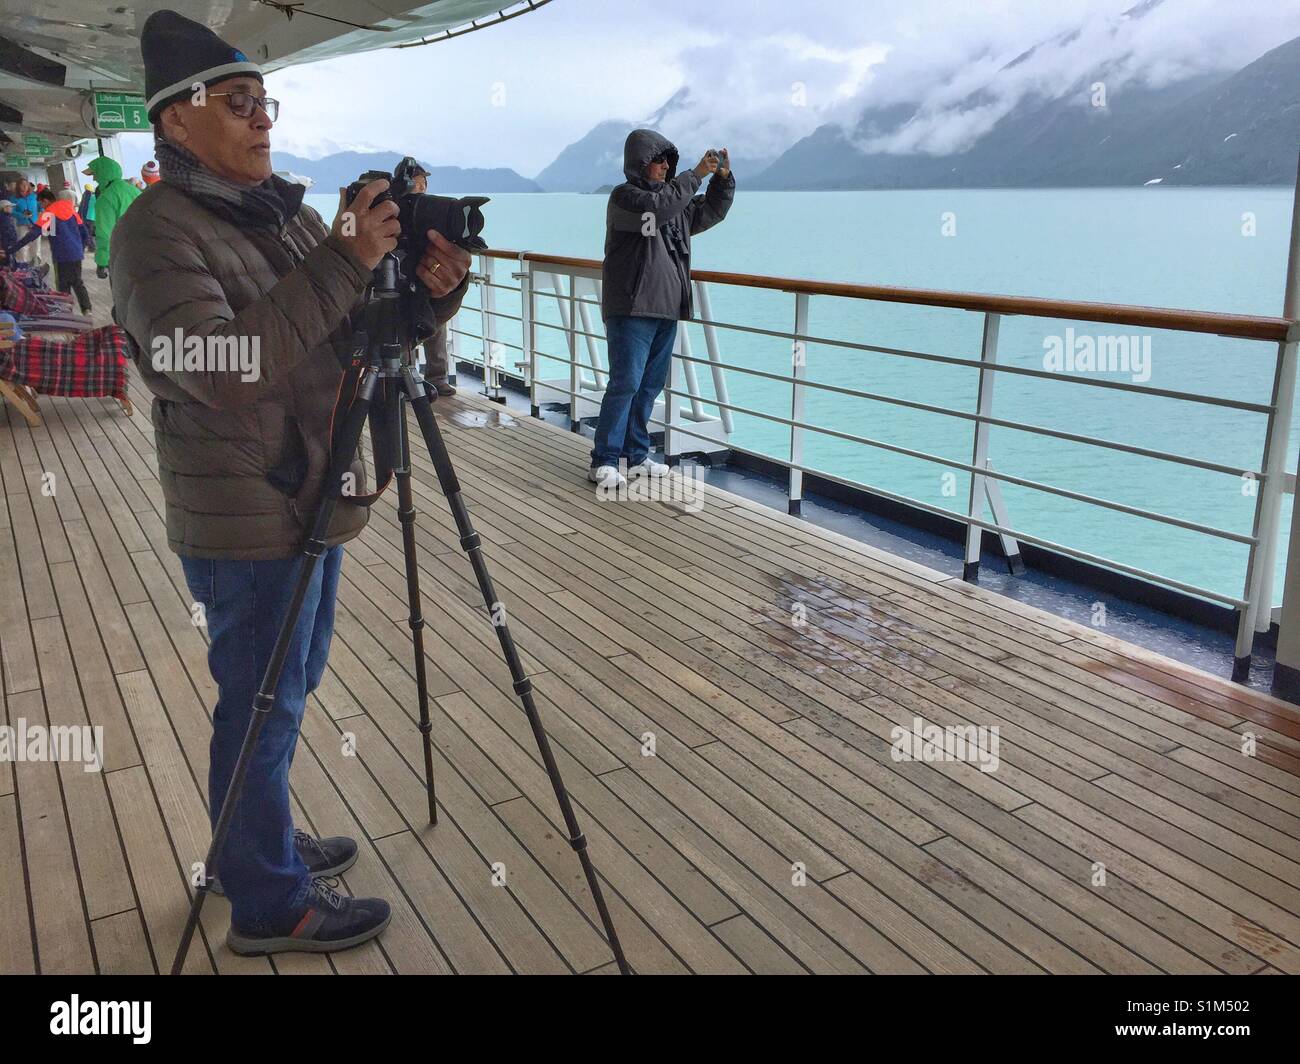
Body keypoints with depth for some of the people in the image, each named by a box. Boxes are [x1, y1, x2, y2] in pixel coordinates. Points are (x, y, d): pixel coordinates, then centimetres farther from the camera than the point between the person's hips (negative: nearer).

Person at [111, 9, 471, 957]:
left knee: (288, 691, 20)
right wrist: (344, 264, -30)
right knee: (263, 706, 3)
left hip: (316, 502, 8)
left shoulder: (289, 213, 10)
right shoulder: (157, 231, -14)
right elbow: (218, 369, -29)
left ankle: (261, 844, 40)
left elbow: (362, 337, 11)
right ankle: (269, 905, 21)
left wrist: (430, 292, -10)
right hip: (249, 523, -8)